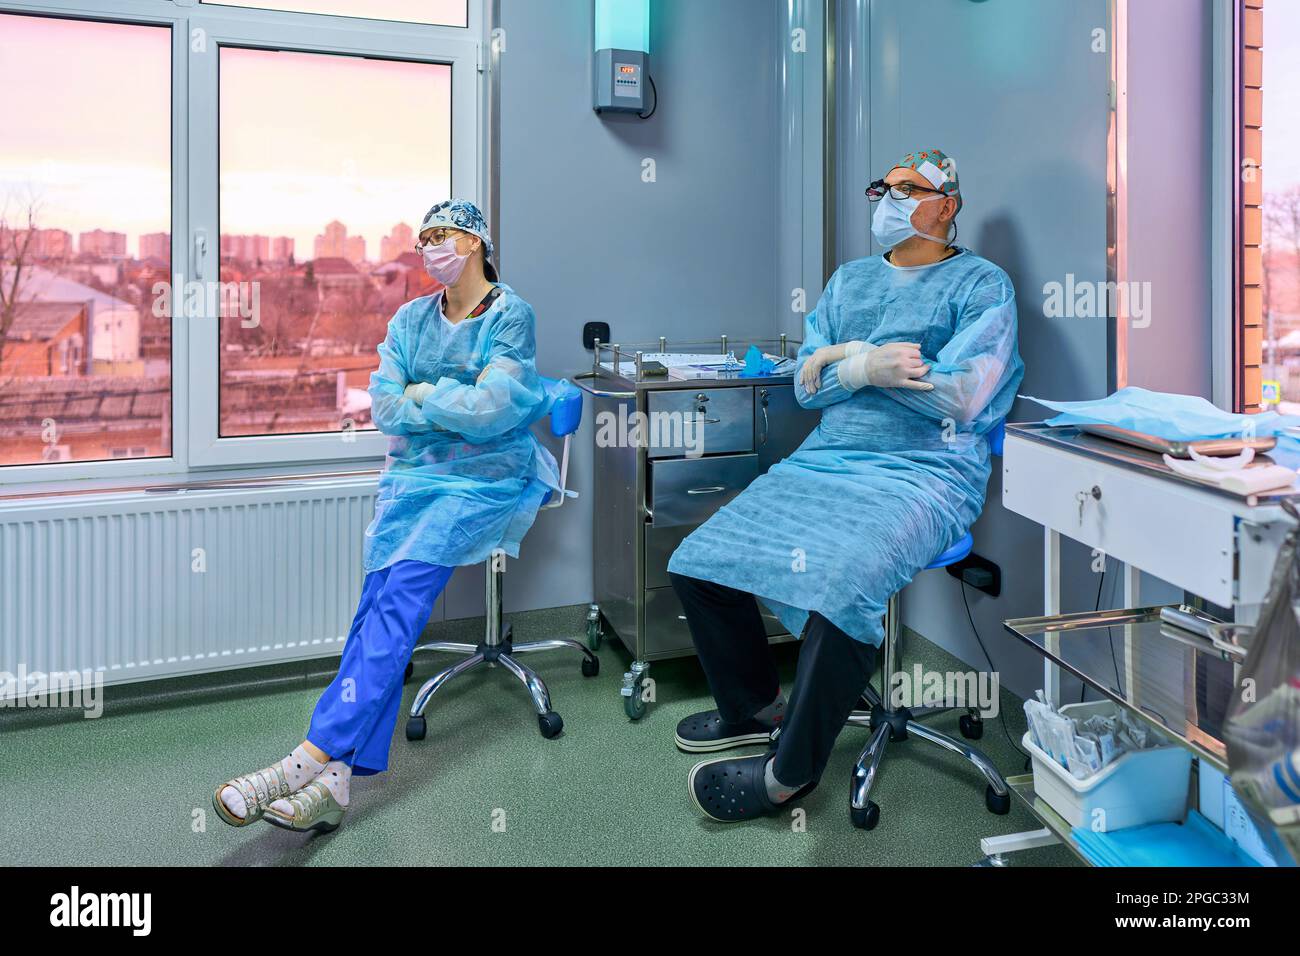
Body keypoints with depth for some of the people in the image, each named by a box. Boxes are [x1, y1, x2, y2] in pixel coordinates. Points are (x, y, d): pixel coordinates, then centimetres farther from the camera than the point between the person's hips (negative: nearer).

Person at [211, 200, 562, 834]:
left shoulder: (510, 316, -1)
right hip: (412, 473, 5)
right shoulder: (410, 319, 15)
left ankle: (312, 754, -29)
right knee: (378, 600, -18)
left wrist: (423, 393, 0)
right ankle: (336, 779, -26)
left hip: (484, 480, -4)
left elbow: (492, 410, -14)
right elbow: (383, 408, 4)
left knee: (402, 589, -25)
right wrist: (461, 405, -5)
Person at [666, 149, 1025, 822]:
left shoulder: (981, 285, 3)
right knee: (697, 562, -6)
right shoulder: (848, 280, 21)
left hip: (925, 471, -6)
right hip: (825, 459, 7)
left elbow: (959, 398, -11)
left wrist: (852, 361, -7)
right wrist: (873, 366, -8)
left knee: (842, 581, -35)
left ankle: (792, 770, -14)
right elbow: (806, 385, 11)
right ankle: (757, 705, 16)